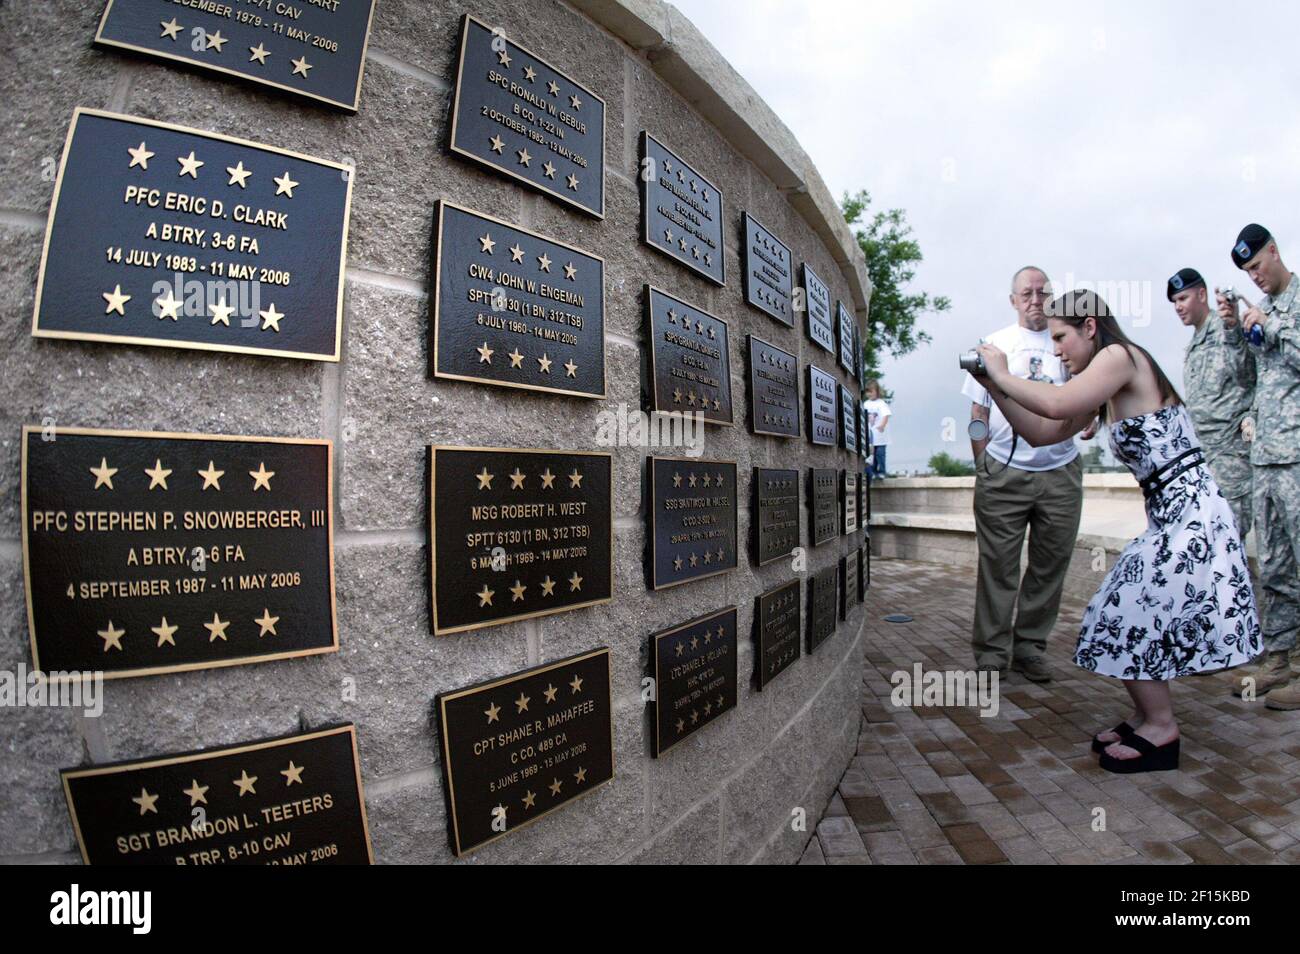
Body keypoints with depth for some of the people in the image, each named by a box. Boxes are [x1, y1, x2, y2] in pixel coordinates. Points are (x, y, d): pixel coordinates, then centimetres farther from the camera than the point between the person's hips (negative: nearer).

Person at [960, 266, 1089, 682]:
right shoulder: (994, 344, 8)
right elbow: (978, 411, 7)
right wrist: (983, 466, 1)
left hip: (1060, 472, 2)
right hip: (1003, 472, -2)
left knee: (1050, 564, 7)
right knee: (998, 565, -1)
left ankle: (1029, 646, 20)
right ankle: (991, 651, 9)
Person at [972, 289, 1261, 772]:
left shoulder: (1121, 356, -13)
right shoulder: (1106, 388, 14)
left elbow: (1056, 405, -30)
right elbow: (1044, 433, 11)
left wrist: (1003, 374, -15)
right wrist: (995, 387, 5)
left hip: (1190, 511, -9)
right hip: (1173, 515, 10)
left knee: (1128, 615, -5)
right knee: (1127, 615, 12)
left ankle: (1160, 728, 11)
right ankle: (1148, 719, 25)